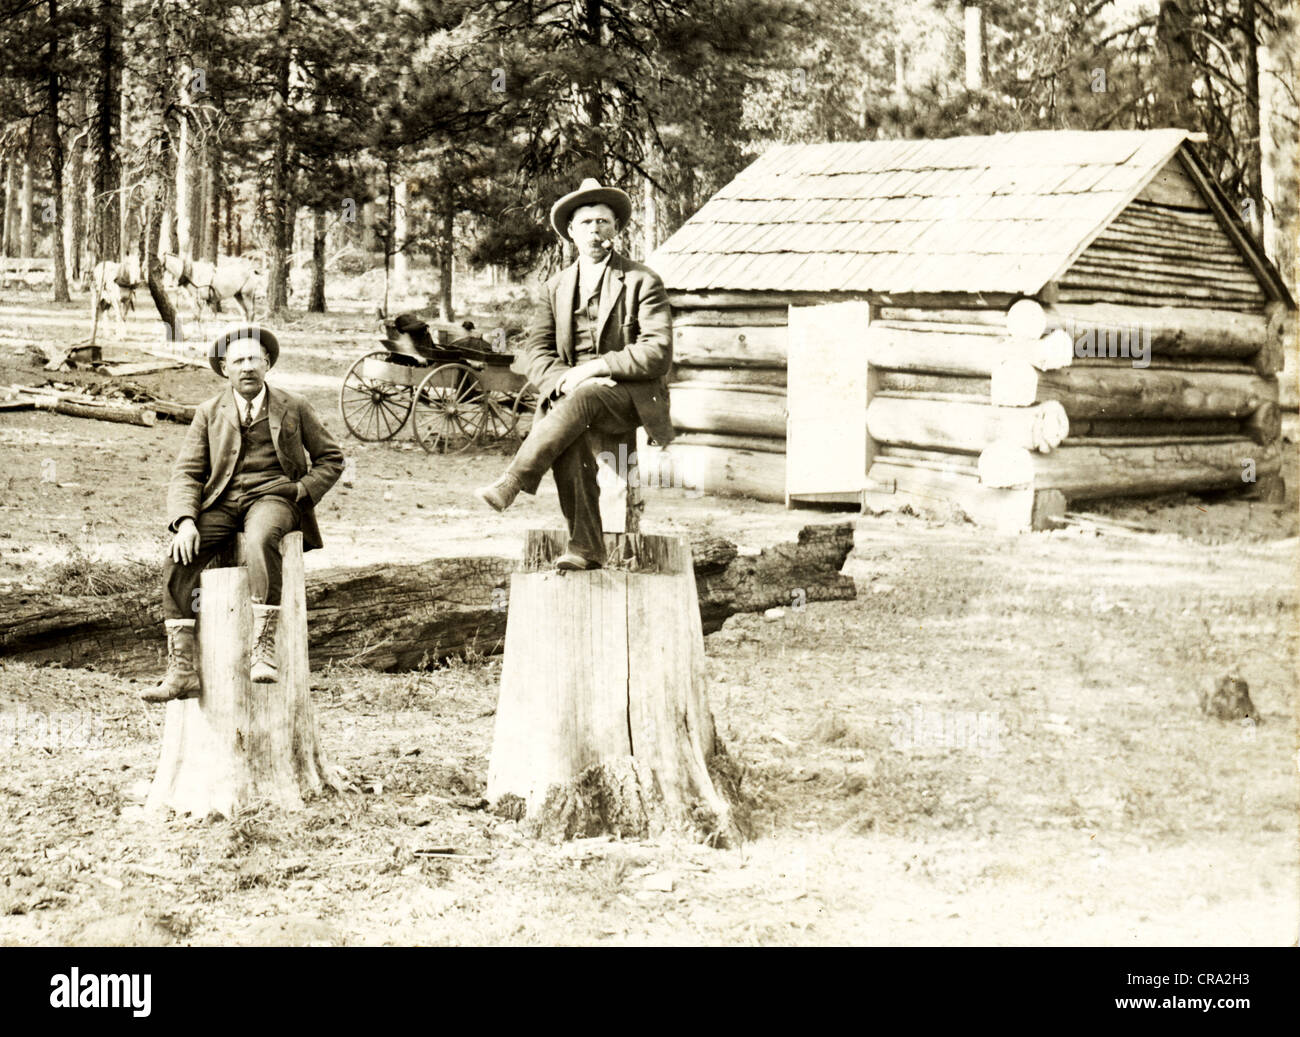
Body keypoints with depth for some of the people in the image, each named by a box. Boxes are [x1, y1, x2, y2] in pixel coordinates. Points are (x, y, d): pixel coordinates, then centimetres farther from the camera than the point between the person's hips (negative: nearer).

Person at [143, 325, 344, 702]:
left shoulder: (293, 408, 9)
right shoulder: (208, 413, 12)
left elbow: (331, 459, 17)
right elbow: (186, 474, 6)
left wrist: (302, 492, -2)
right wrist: (186, 521, -13)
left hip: (272, 498, -2)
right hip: (221, 502, 2)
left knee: (260, 542, -40)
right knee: (178, 562, -26)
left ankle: (263, 651, -42)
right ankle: (182, 671, -25)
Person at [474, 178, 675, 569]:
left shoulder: (643, 282, 1)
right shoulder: (557, 286, 15)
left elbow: (657, 354, -10)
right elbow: (535, 353, 7)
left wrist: (592, 369, -18)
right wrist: (565, 379, -16)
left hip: (629, 396, -3)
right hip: (570, 391, 3)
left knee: (583, 398, -37)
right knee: (564, 436, -32)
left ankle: (510, 485, -39)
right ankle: (585, 547, -31)